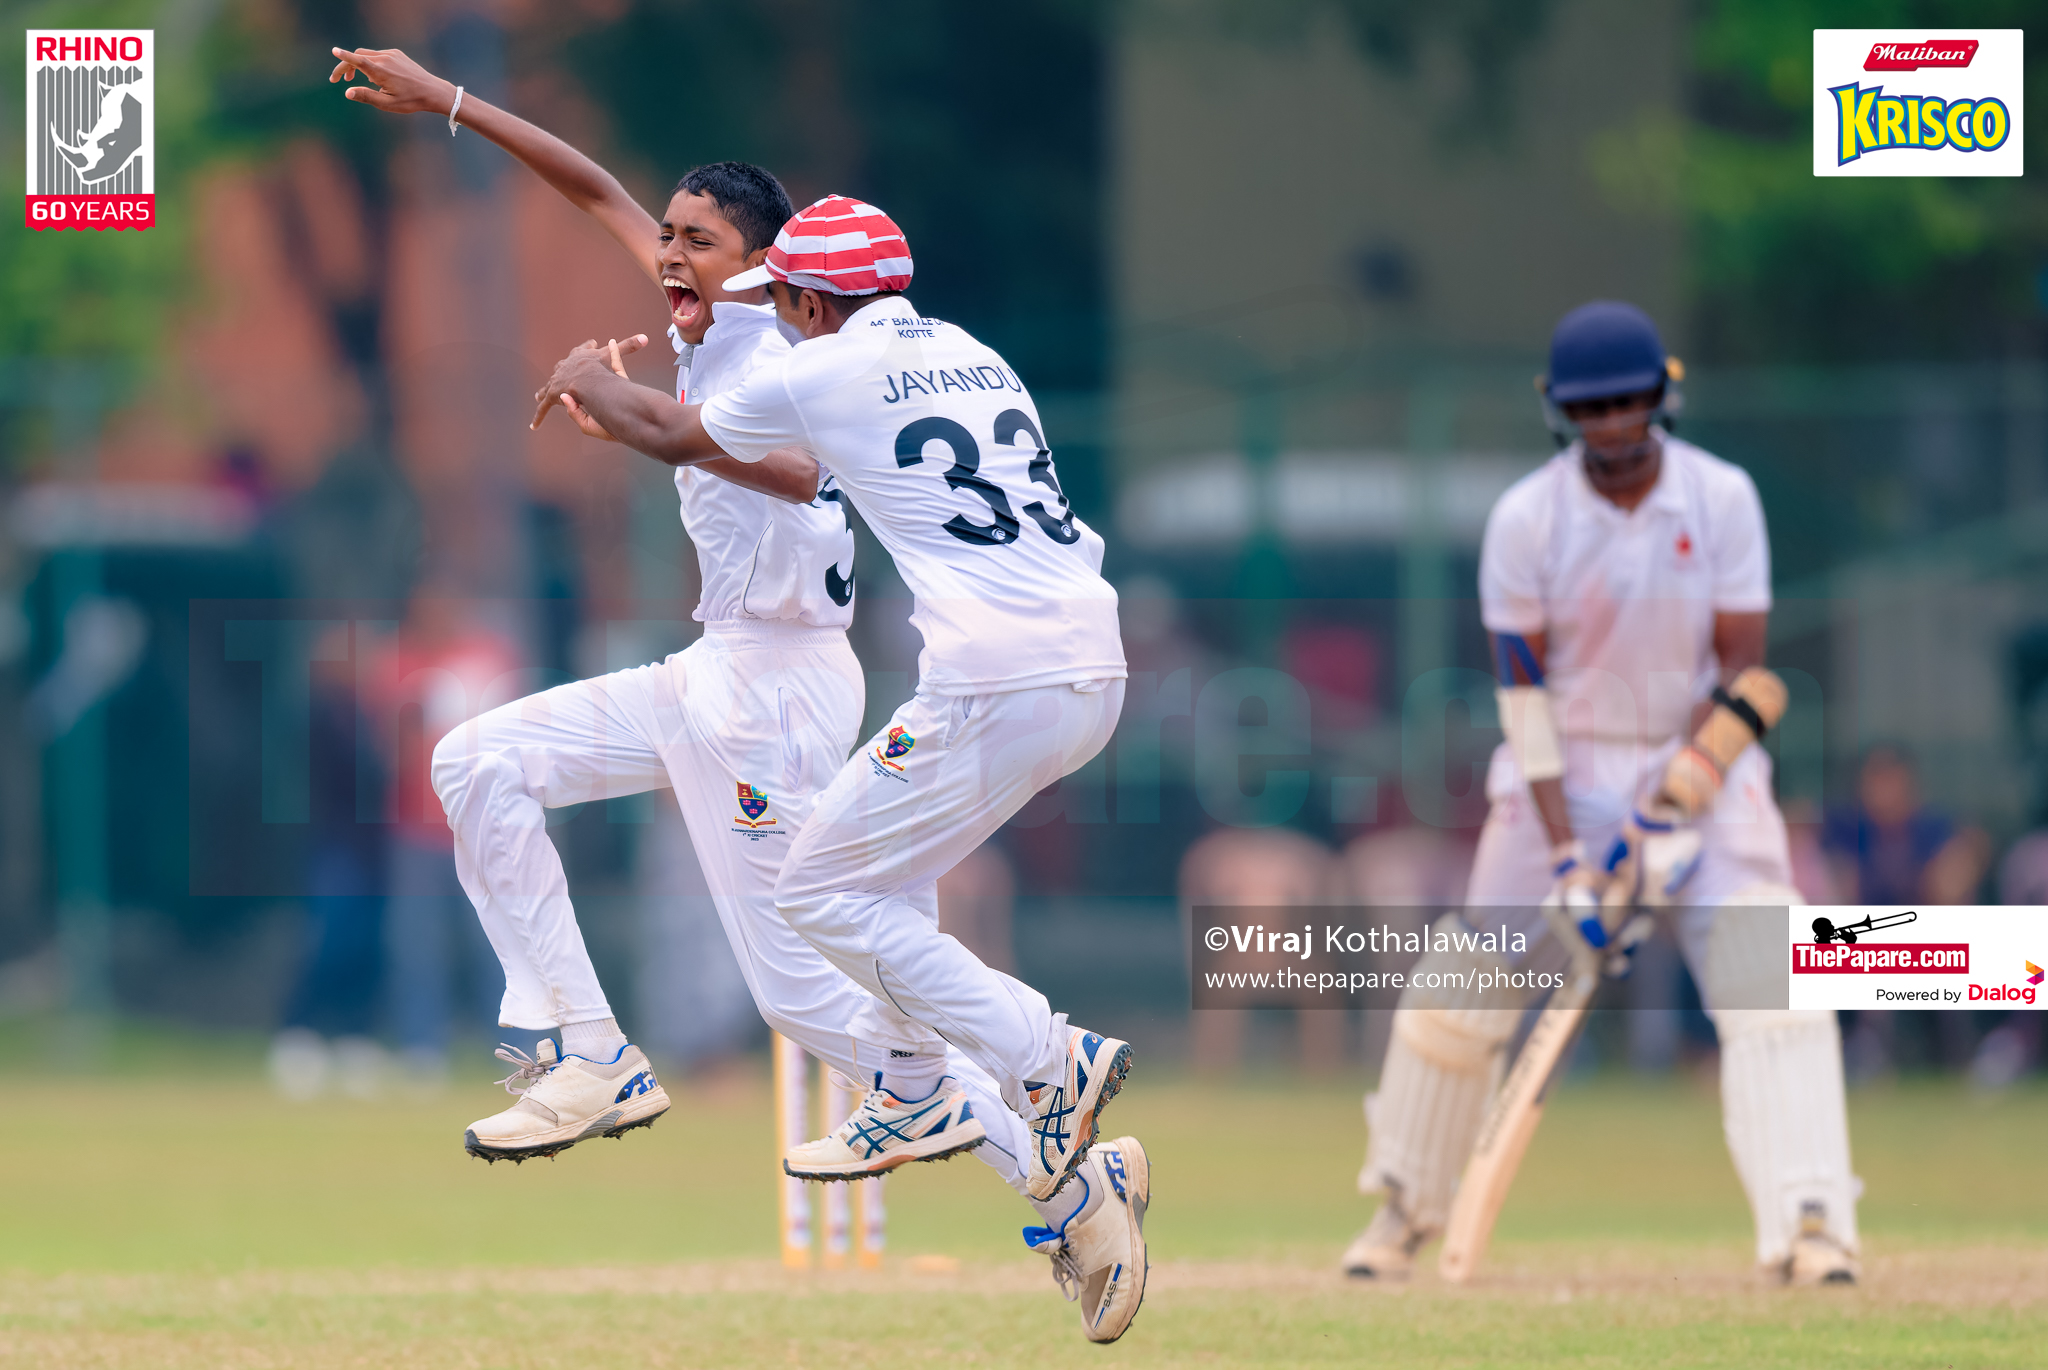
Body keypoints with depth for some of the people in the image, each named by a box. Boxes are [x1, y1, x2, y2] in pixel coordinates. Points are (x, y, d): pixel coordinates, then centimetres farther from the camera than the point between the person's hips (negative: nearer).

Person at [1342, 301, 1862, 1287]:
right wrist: (1565, 854, -19)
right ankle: (1405, 1206, 19)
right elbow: (1525, 691, -11)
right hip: (1566, 771, 0)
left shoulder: (1723, 499, -9)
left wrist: (1670, 808, -19)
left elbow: (1742, 670, -9)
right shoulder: (1525, 519, -10)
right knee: (1459, 994, -3)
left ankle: (1810, 1227, -24)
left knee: (1768, 992, -18)